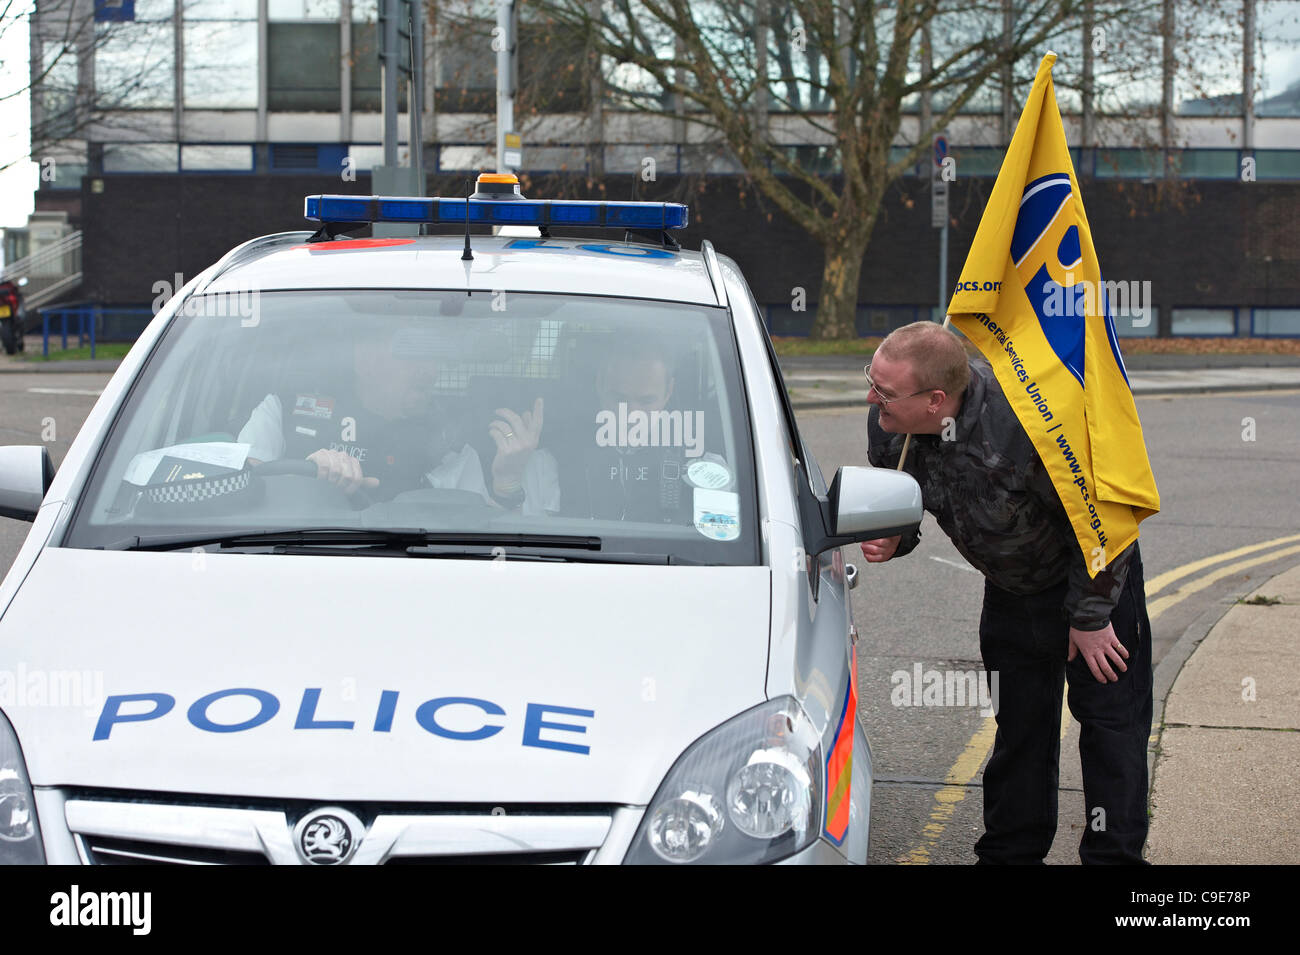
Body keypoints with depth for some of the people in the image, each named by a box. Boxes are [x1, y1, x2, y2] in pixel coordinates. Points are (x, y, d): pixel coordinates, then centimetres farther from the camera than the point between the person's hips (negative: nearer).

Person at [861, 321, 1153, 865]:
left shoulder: (1025, 418, -39)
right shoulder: (886, 428, -20)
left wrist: (1090, 615, -19)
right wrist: (890, 539, -21)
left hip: (1094, 572, -5)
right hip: (1010, 589, 6)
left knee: (1109, 715, -2)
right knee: (1019, 719, 12)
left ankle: (1113, 854, 6)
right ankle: (1010, 851, 22)